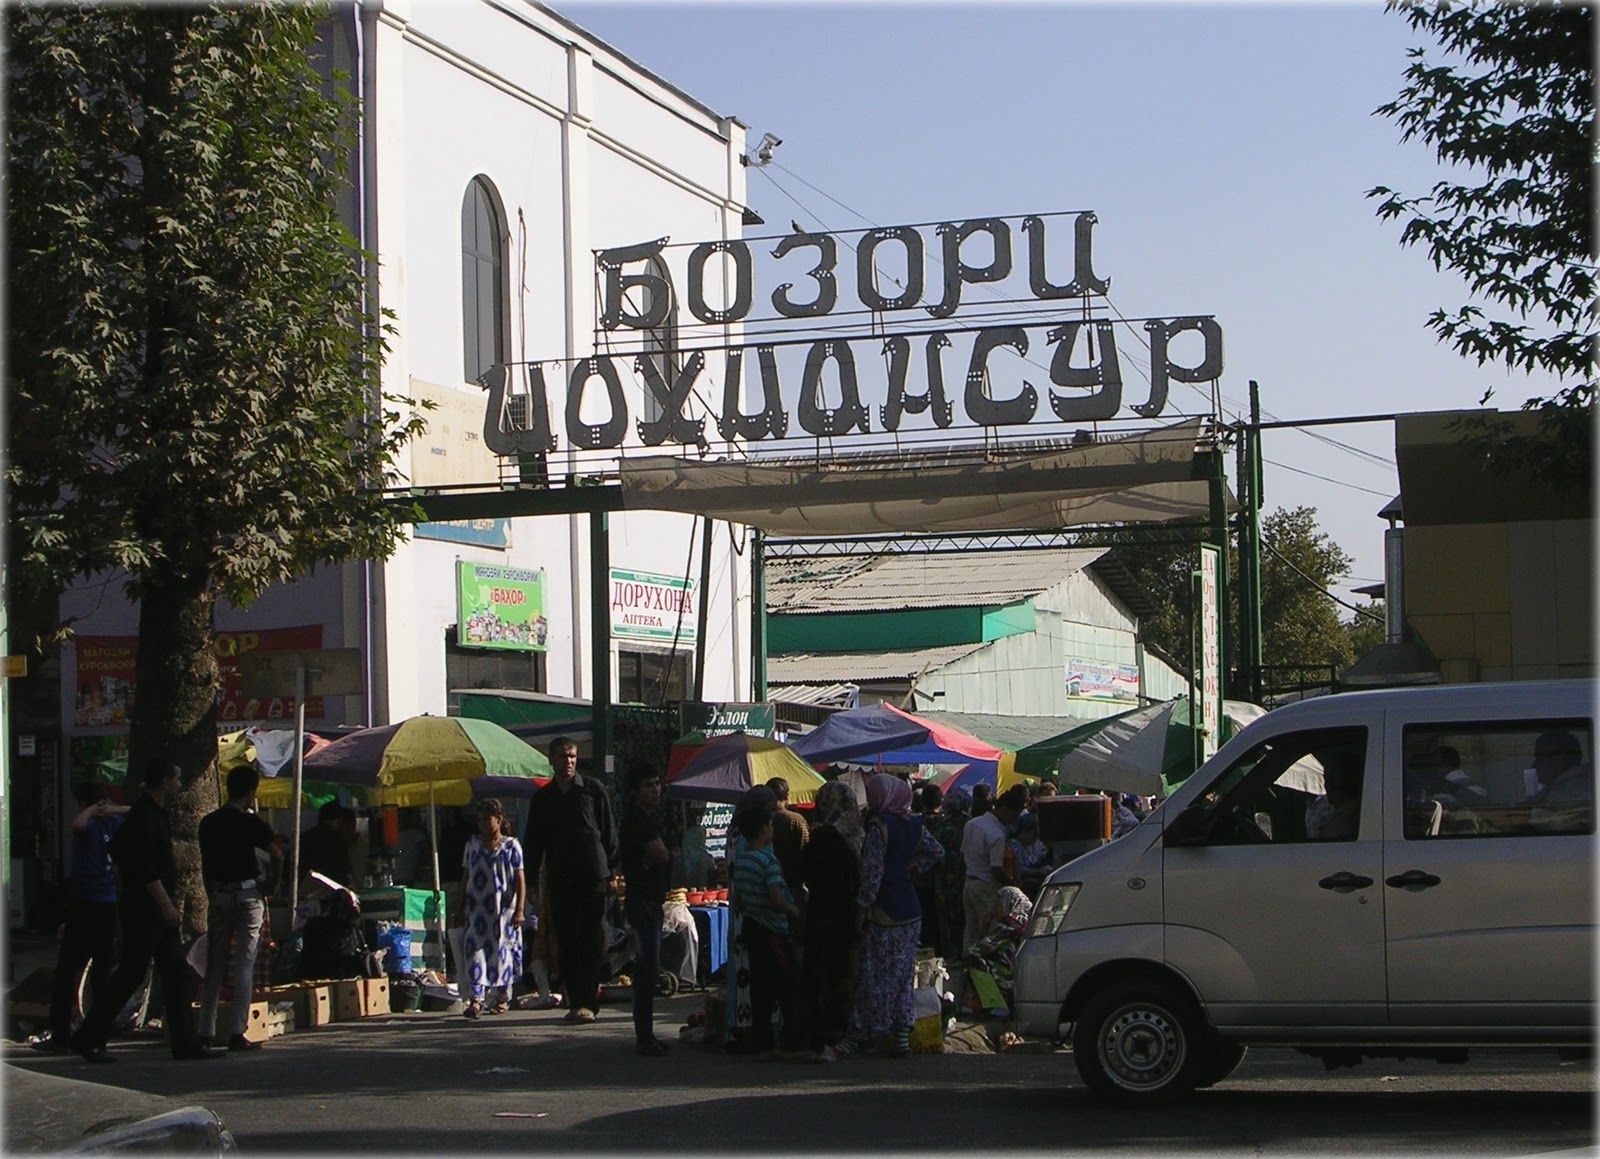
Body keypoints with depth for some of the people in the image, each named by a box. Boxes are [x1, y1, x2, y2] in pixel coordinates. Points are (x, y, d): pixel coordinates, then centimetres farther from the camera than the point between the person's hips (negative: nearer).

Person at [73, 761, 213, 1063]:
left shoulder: (154, 814, 16)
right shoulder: (145, 817, -16)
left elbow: (115, 851, 26)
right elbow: (146, 868, -24)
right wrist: (166, 904, -23)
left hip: (155, 911, 10)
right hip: (144, 910, -10)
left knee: (178, 975, 7)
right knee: (129, 975, -5)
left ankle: (184, 1041, 9)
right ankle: (88, 1039, 2)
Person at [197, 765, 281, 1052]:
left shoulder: (208, 822, 8)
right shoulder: (249, 822, -9)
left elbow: (204, 864, 12)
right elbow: (276, 856, -17)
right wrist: (271, 883, -2)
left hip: (218, 896, 5)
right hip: (247, 894, -5)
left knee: (215, 964, 9)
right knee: (245, 964, -3)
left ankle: (206, 1032, 9)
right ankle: (237, 1033, -7)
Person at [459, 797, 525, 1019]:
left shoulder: (511, 845, 1)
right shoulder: (473, 845, 11)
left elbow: (520, 879, -2)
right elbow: (465, 877, 14)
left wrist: (520, 909, -9)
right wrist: (462, 908, 10)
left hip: (503, 909, -2)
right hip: (477, 908, 2)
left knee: (503, 950, 3)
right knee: (475, 949, -10)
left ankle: (504, 997, 16)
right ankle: (476, 998, -16)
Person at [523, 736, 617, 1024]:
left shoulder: (593, 789, 5)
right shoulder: (542, 798, 12)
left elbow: (609, 833, 5)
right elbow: (534, 843, 14)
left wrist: (611, 872, -1)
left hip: (593, 877, -3)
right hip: (560, 881, 3)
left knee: (590, 942, -7)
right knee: (566, 944, 3)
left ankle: (589, 1002, -6)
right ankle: (575, 1002, 8)